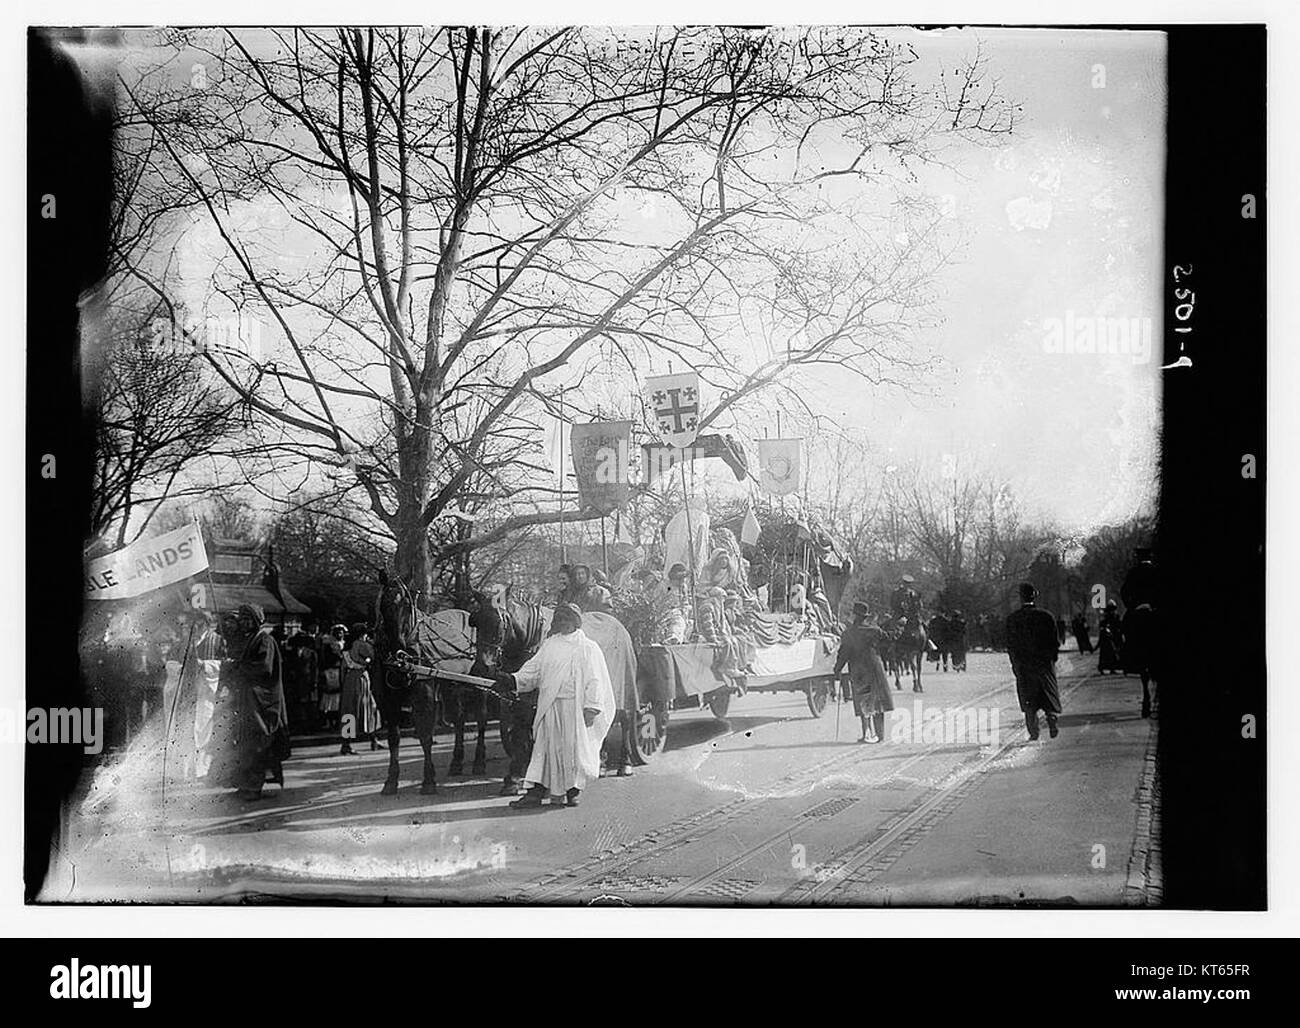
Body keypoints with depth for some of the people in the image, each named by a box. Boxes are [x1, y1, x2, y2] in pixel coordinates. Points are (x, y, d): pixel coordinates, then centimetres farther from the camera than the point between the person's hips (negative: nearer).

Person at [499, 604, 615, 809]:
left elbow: (594, 682, -8)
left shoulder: (588, 649, -4)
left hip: (574, 706, -5)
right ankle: (536, 791, 2)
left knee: (574, 748, 0)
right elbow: (533, 670, 14)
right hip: (550, 707, 5)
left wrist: (591, 708, -17)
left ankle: (573, 790, 11)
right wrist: (515, 680, -2)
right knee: (546, 748, 3)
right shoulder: (549, 645, 14)